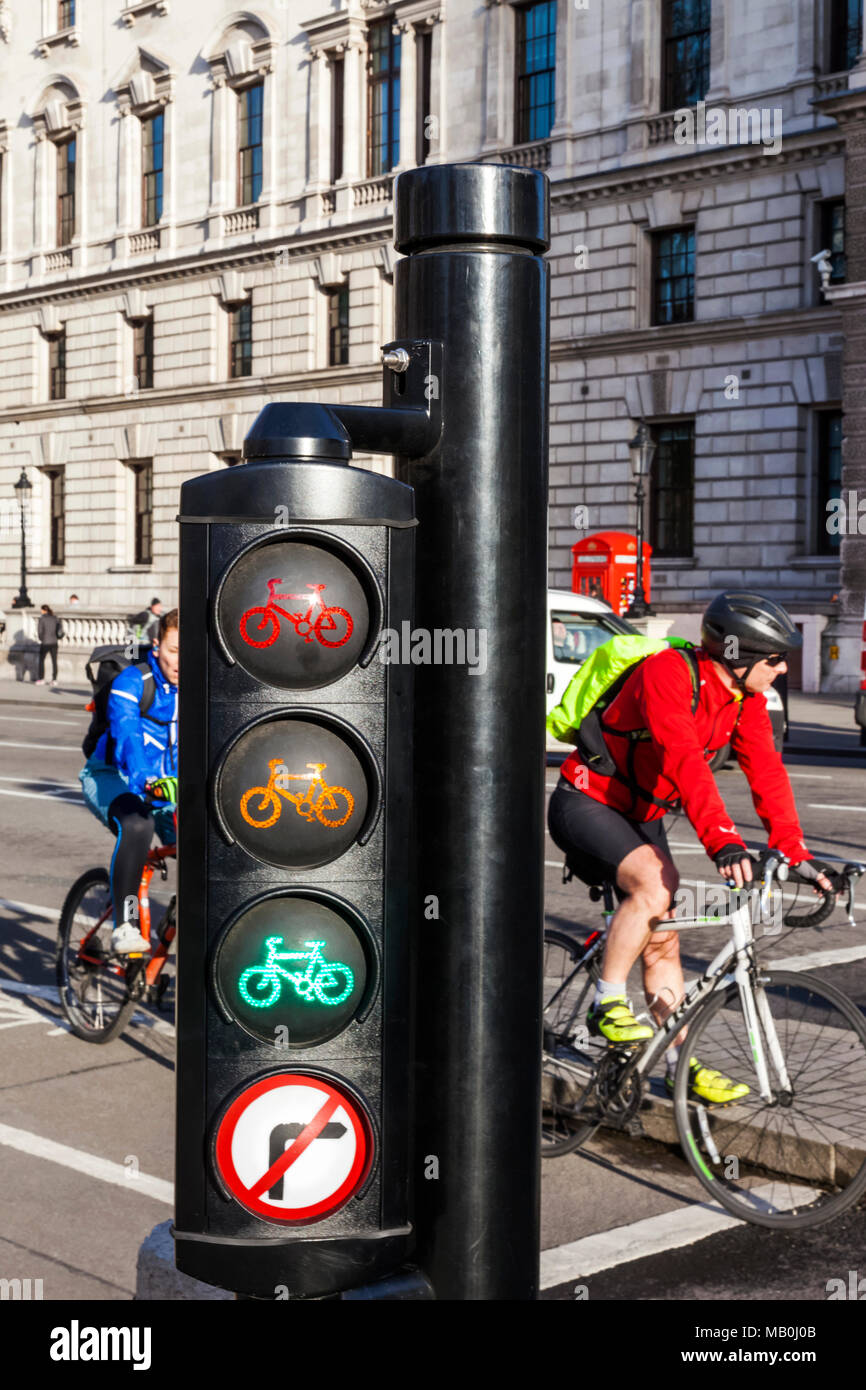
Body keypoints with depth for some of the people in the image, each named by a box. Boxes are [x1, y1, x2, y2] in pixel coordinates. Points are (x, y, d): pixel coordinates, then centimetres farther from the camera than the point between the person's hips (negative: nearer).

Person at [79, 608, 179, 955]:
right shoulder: (132, 682, -18)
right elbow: (126, 735, -34)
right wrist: (146, 780, -51)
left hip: (165, 785, 6)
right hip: (111, 779, -5)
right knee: (137, 825, -36)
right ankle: (123, 927, -31)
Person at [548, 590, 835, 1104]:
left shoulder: (747, 697, -5)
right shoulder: (666, 674, -29)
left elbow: (766, 772, -7)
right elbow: (685, 763, -40)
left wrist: (796, 852, -16)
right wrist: (724, 841, -50)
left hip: (641, 816, 8)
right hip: (586, 805, -8)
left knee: (662, 939, 6)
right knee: (653, 887, -31)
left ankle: (681, 1064, 14)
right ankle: (607, 1005, -15)